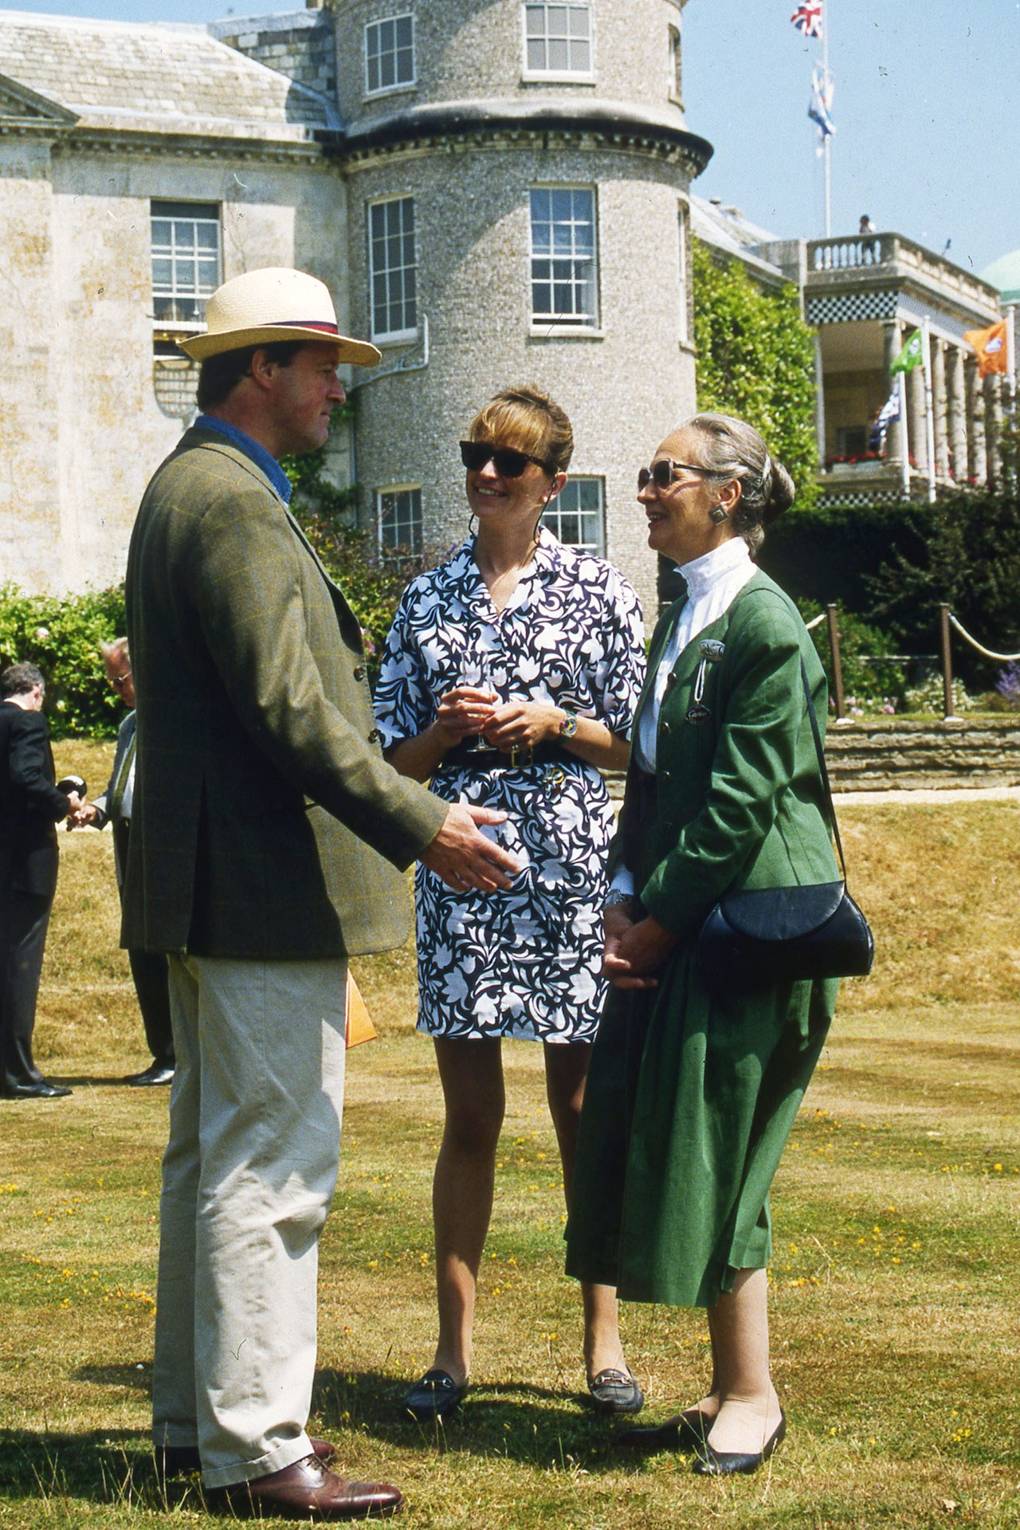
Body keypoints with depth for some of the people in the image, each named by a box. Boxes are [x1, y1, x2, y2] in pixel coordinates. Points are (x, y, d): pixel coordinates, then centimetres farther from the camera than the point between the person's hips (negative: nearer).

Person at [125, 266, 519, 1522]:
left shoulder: (186, 488, 18)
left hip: (207, 883, 11)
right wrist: (419, 827, -21)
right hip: (264, 886, -11)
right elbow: (288, 707, -23)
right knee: (271, 1161, -6)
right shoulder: (233, 500, -16)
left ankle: (195, 1417, 25)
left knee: (211, 1153, 16)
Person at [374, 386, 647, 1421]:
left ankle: (604, 1343, 15)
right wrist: (446, 730, -9)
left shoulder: (597, 590, 4)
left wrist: (555, 725, -11)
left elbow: (639, 745, 5)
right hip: (460, 871, 2)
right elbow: (394, 759, 11)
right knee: (470, 1116, 5)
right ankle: (453, 1351, 11)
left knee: (583, 1110, 4)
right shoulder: (427, 599, 11)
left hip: (572, 872, -2)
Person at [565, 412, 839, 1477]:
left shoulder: (765, 625, -13)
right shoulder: (684, 619, 15)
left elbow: (741, 800, -16)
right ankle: (728, 1390, 19)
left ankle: (753, 1396, 9)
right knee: (658, 1145, 9)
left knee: (715, 1155, -4)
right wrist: (625, 897, 4)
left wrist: (661, 916, -13)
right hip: (676, 923, 9)